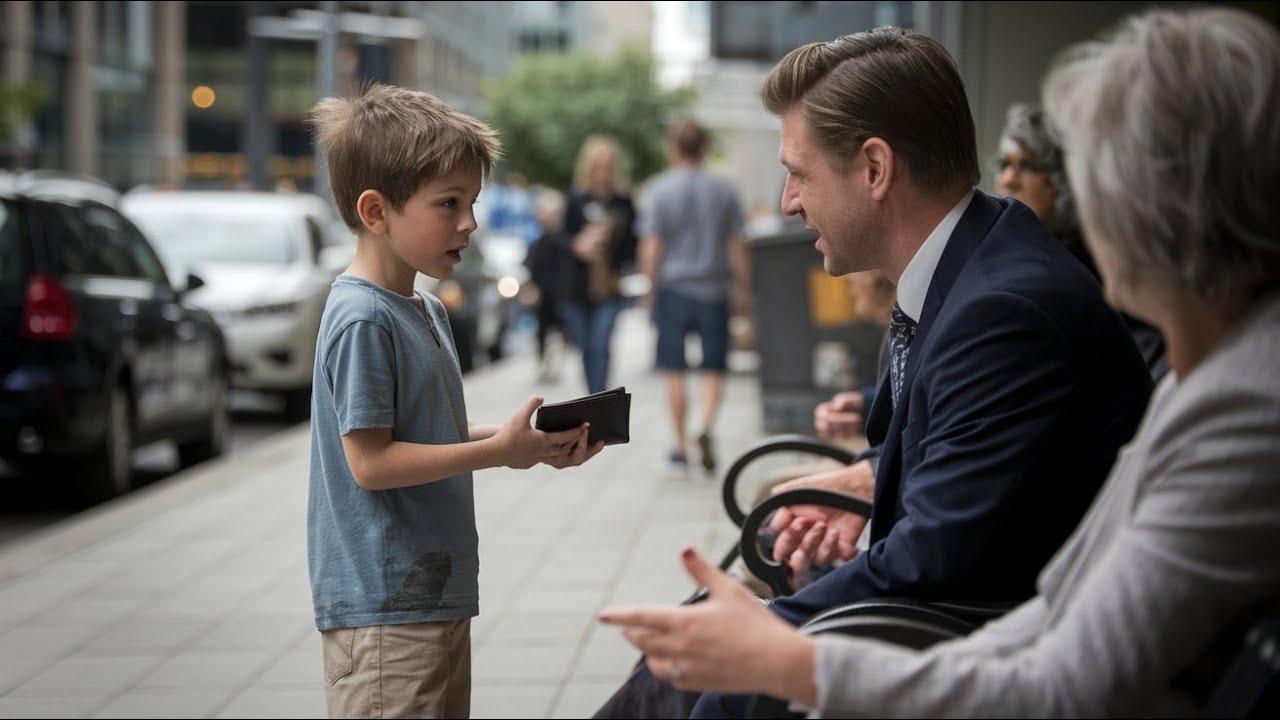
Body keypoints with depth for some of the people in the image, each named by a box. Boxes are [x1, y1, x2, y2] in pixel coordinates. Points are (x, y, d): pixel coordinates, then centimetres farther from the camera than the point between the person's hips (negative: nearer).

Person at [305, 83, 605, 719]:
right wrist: (498, 450, -18)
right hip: (384, 607, -10)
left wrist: (528, 443, 3)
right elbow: (370, 461, -20)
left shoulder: (426, 312, 12)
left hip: (437, 593, 10)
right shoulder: (361, 320, -17)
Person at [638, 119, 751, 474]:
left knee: (675, 372, 7)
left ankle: (681, 447, 10)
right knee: (713, 370, 9)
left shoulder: (660, 190, -4)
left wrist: (651, 288, 4)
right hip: (714, 290, 1)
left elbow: (650, 248, -6)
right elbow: (737, 246, 3)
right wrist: (743, 289, 11)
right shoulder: (724, 190, 1)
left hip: (673, 288, -1)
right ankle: (707, 424, -17)